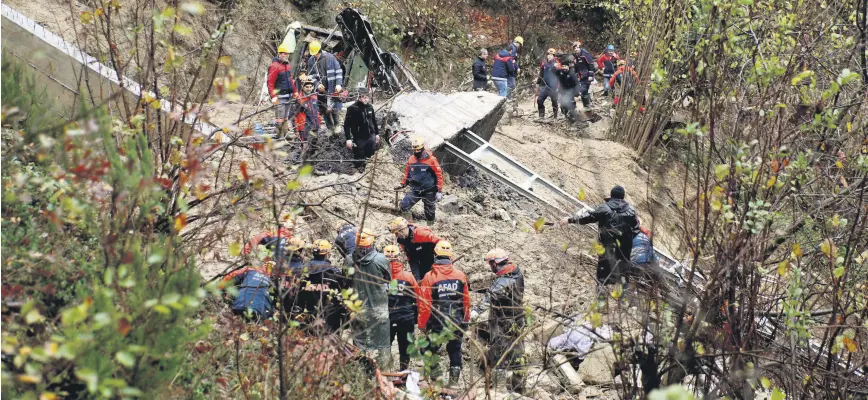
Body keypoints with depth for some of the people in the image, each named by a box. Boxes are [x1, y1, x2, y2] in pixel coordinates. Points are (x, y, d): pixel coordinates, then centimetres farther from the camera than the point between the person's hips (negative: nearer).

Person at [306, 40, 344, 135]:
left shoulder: (330, 57, -4)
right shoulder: (311, 61, 4)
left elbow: (338, 71, -2)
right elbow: (311, 75, 9)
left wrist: (338, 84, -11)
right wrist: (317, 84, -8)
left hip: (333, 88, -3)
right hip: (321, 89, 3)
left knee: (335, 109, -4)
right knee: (324, 110, 2)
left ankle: (337, 124, 19)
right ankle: (330, 128, 15)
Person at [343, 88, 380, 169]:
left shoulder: (370, 107, 5)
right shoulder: (352, 108, -14)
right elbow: (347, 124, -14)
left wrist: (377, 133, 19)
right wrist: (348, 138, -19)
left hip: (371, 137, 5)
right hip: (359, 138, -5)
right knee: (359, 159, 1)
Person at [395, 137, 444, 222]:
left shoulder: (431, 160, -11)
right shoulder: (411, 160, 2)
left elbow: (439, 175, -9)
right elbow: (407, 174, 17)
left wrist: (439, 191, -13)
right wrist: (402, 184, 7)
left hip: (429, 191, -4)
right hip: (415, 190, 4)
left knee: (430, 218, 5)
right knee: (404, 207, -16)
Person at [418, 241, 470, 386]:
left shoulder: (429, 277, -13)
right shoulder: (461, 276, -3)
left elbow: (424, 305, -11)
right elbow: (466, 302, 3)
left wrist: (422, 325, -1)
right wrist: (465, 321, 16)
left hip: (437, 323, -3)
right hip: (457, 323, 3)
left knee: (431, 350, 12)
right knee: (455, 351, 14)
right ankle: (454, 381, 16)